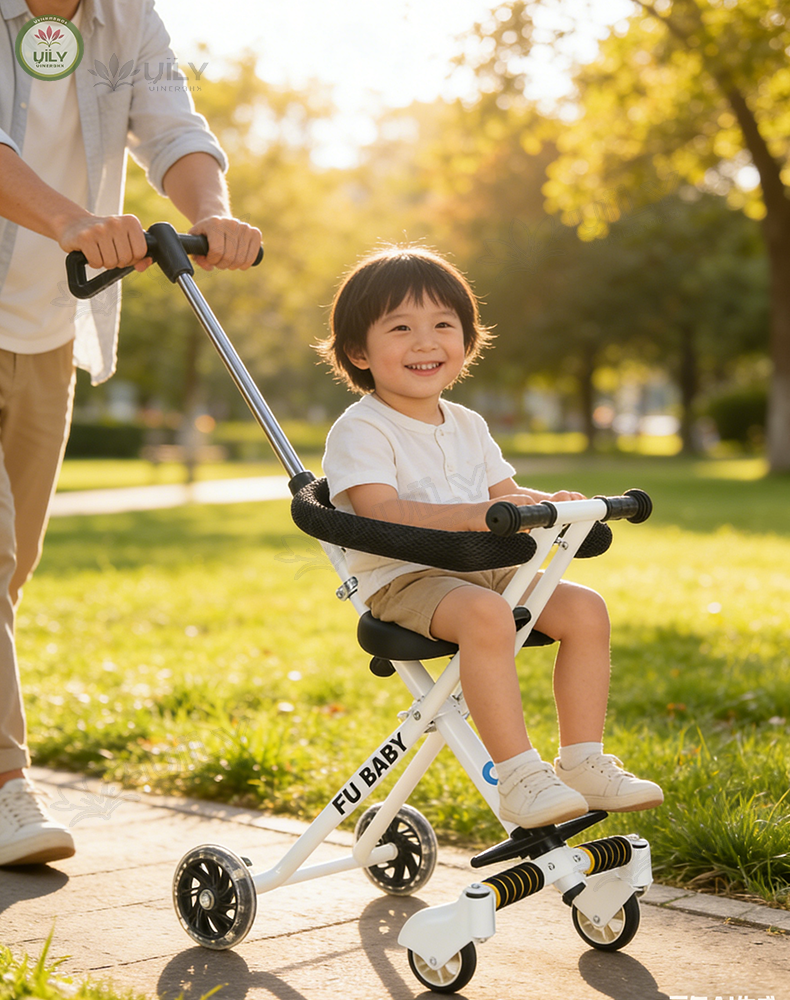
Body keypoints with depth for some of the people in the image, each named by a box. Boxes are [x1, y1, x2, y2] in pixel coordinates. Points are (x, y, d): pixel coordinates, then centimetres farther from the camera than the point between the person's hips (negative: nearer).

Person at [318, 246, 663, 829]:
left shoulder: (468, 426, 17)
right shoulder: (359, 431, -9)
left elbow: (505, 493, 20)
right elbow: (382, 513, -22)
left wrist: (549, 503, -4)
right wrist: (473, 515, -32)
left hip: (482, 570, 8)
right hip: (402, 579, -8)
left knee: (585, 607, -11)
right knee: (487, 615, -37)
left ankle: (582, 761, -3)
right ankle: (518, 775, -33)